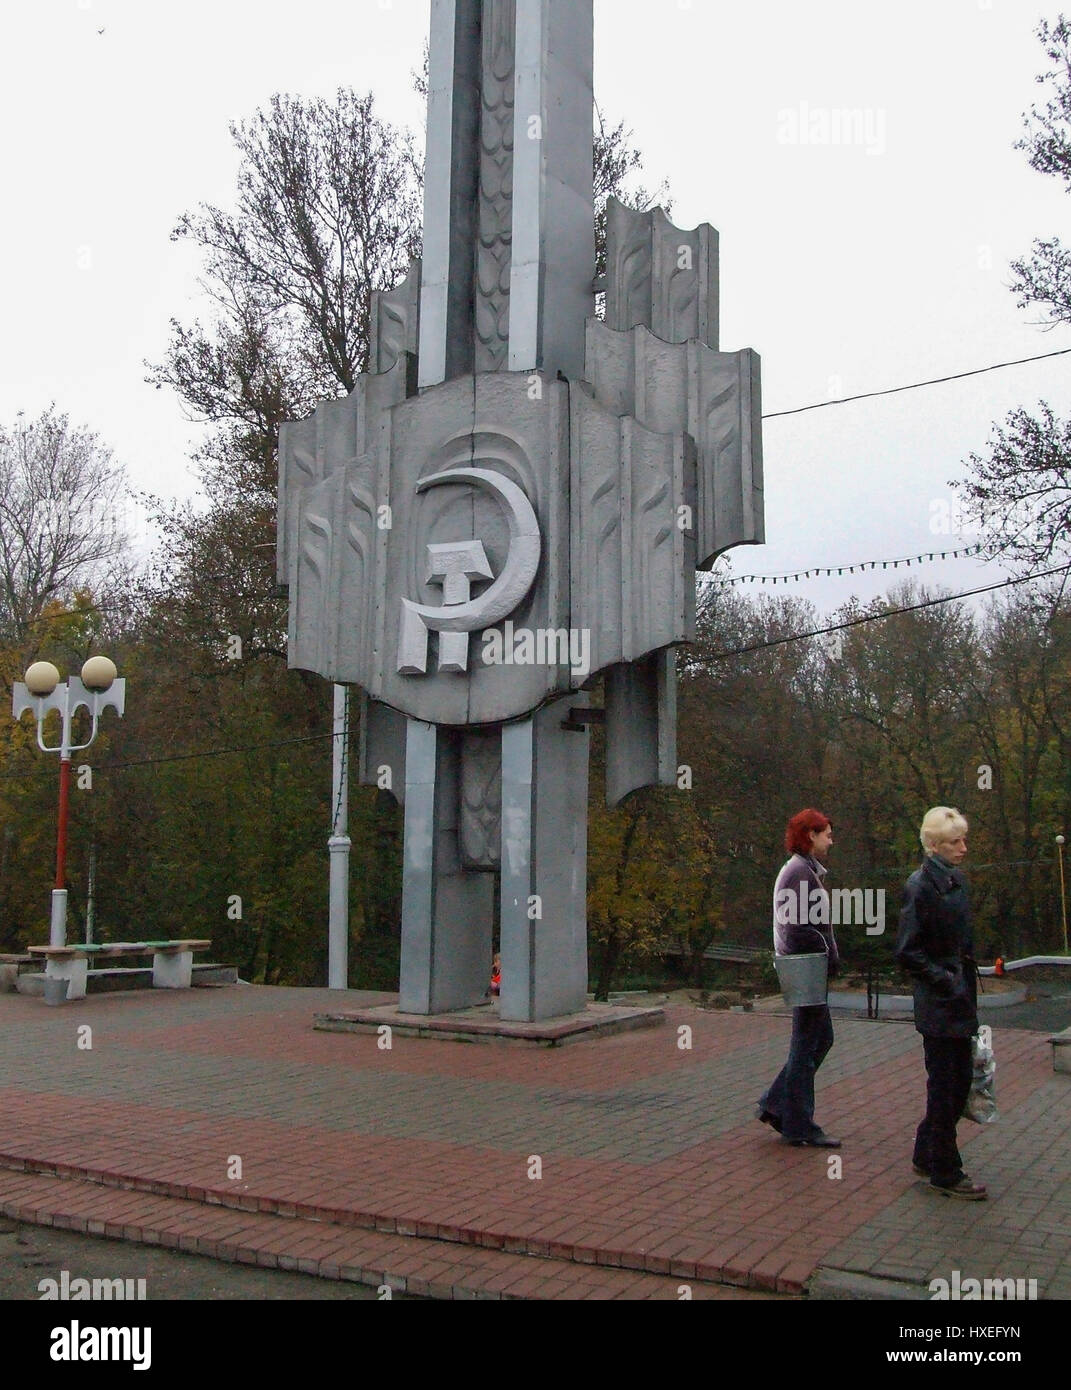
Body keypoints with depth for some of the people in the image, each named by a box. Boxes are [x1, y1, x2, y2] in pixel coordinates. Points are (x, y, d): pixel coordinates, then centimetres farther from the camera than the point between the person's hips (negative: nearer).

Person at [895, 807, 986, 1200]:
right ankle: (945, 1174, 14)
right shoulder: (921, 885, -16)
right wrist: (946, 982, -18)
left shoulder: (955, 880, 9)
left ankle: (926, 1156, 29)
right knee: (945, 1087, 1)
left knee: (958, 1082, 15)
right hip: (939, 1005, -8)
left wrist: (968, 982, 12)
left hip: (959, 1001, 8)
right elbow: (907, 951, -17)